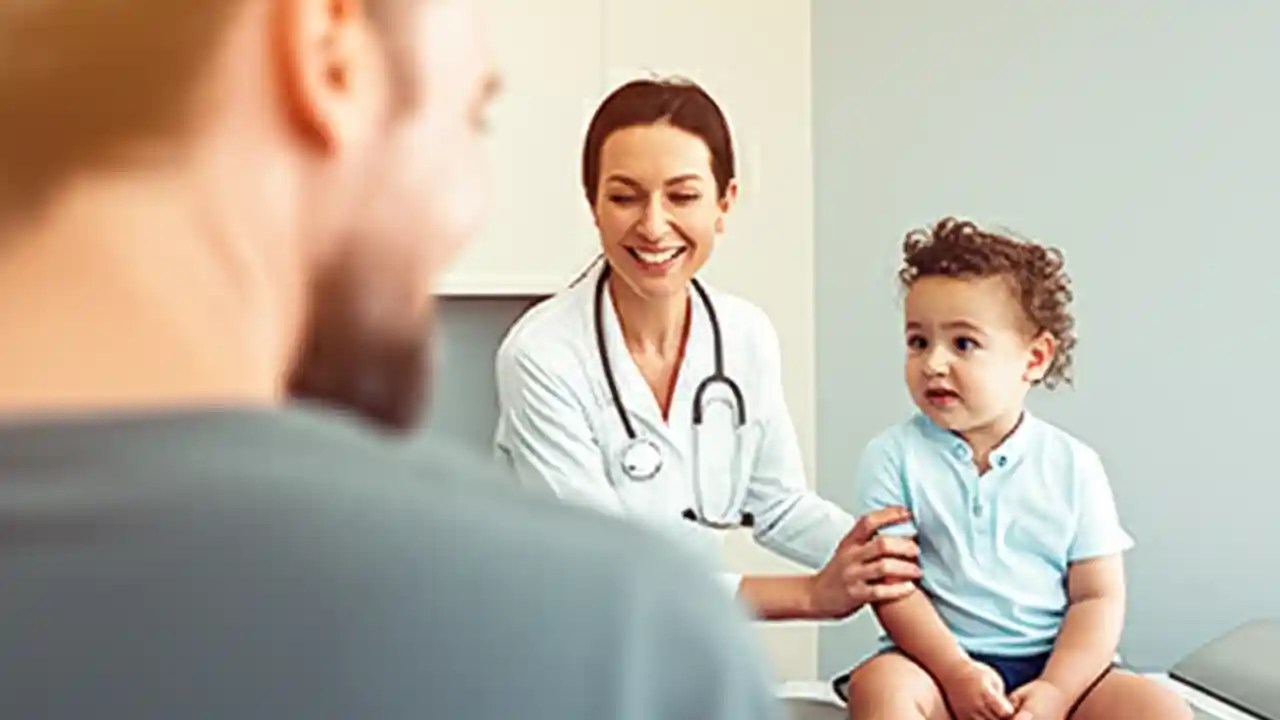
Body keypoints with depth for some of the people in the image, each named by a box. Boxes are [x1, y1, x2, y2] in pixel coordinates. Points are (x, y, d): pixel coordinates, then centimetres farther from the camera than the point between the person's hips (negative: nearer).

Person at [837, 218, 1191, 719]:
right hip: (938, 660, -1)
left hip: (1053, 665, 2)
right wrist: (956, 672, -20)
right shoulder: (894, 456, 1)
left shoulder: (1073, 465, 4)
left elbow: (1098, 597, 2)